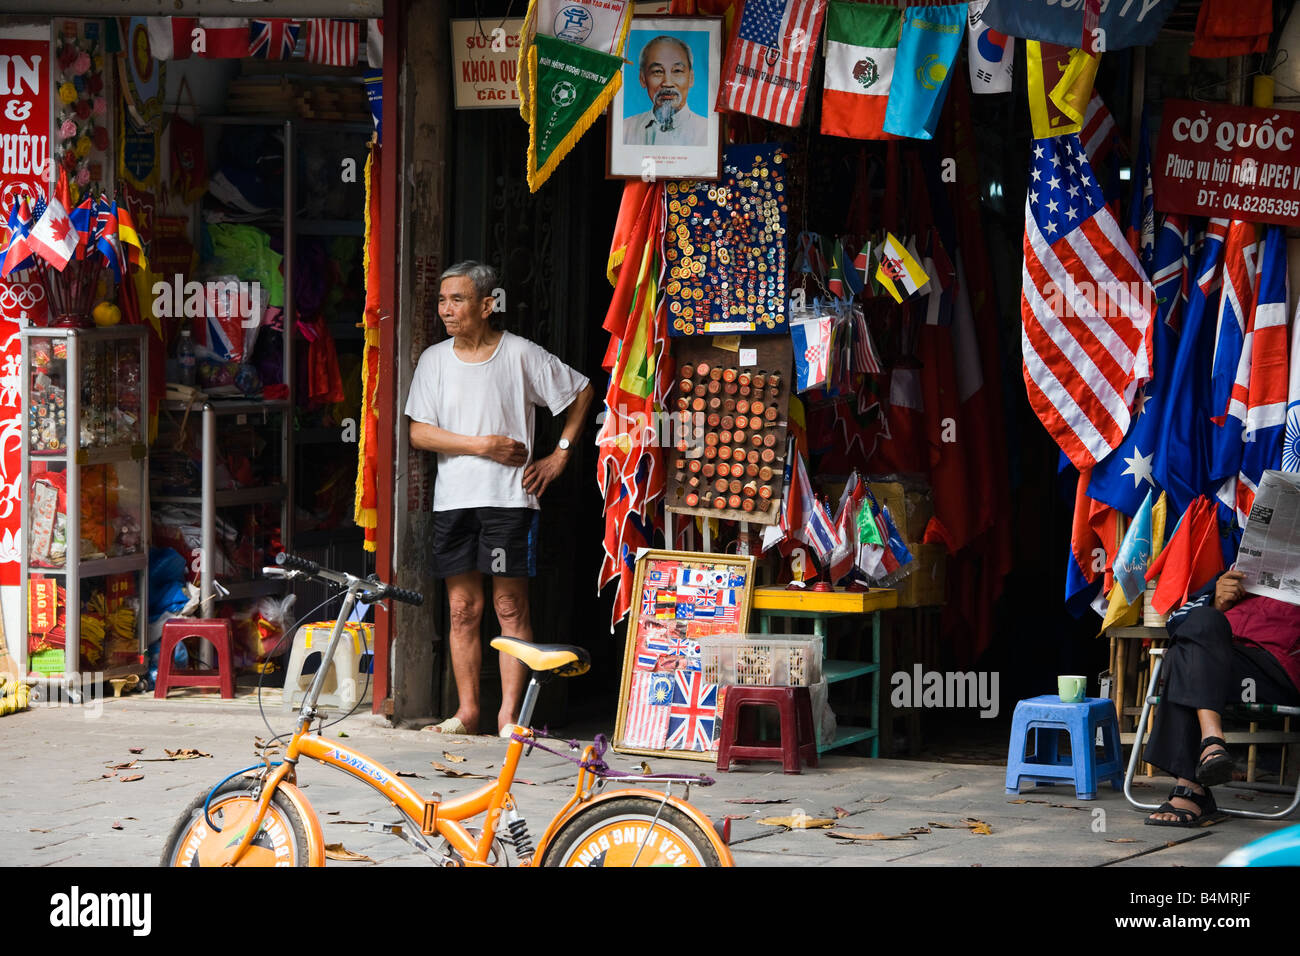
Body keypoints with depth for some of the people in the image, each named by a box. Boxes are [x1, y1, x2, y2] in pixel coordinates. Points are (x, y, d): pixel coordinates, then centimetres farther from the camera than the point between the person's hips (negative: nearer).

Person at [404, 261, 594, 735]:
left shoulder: (521, 354, -1)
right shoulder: (434, 360, 7)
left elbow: (581, 392, 10)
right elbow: (419, 432, 2)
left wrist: (560, 455, 5)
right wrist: (481, 444, -9)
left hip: (508, 498, -3)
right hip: (453, 500, 3)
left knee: (511, 607, -3)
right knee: (463, 608, 5)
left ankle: (509, 714, -1)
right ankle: (467, 711, 11)